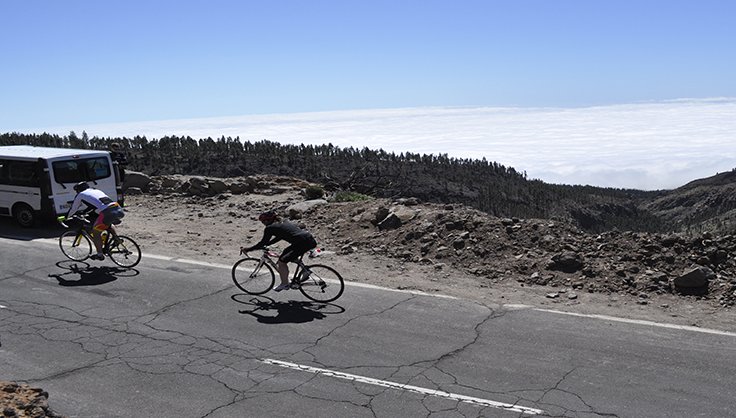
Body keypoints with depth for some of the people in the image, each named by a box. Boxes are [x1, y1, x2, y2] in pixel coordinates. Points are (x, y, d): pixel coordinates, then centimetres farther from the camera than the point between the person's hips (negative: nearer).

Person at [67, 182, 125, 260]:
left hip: (107, 213, -6)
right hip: (119, 210, 6)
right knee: (109, 224, 37)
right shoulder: (97, 191, 33)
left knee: (96, 233, 13)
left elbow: (73, 209, 28)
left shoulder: (80, 195, 16)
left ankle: (100, 254, 17)